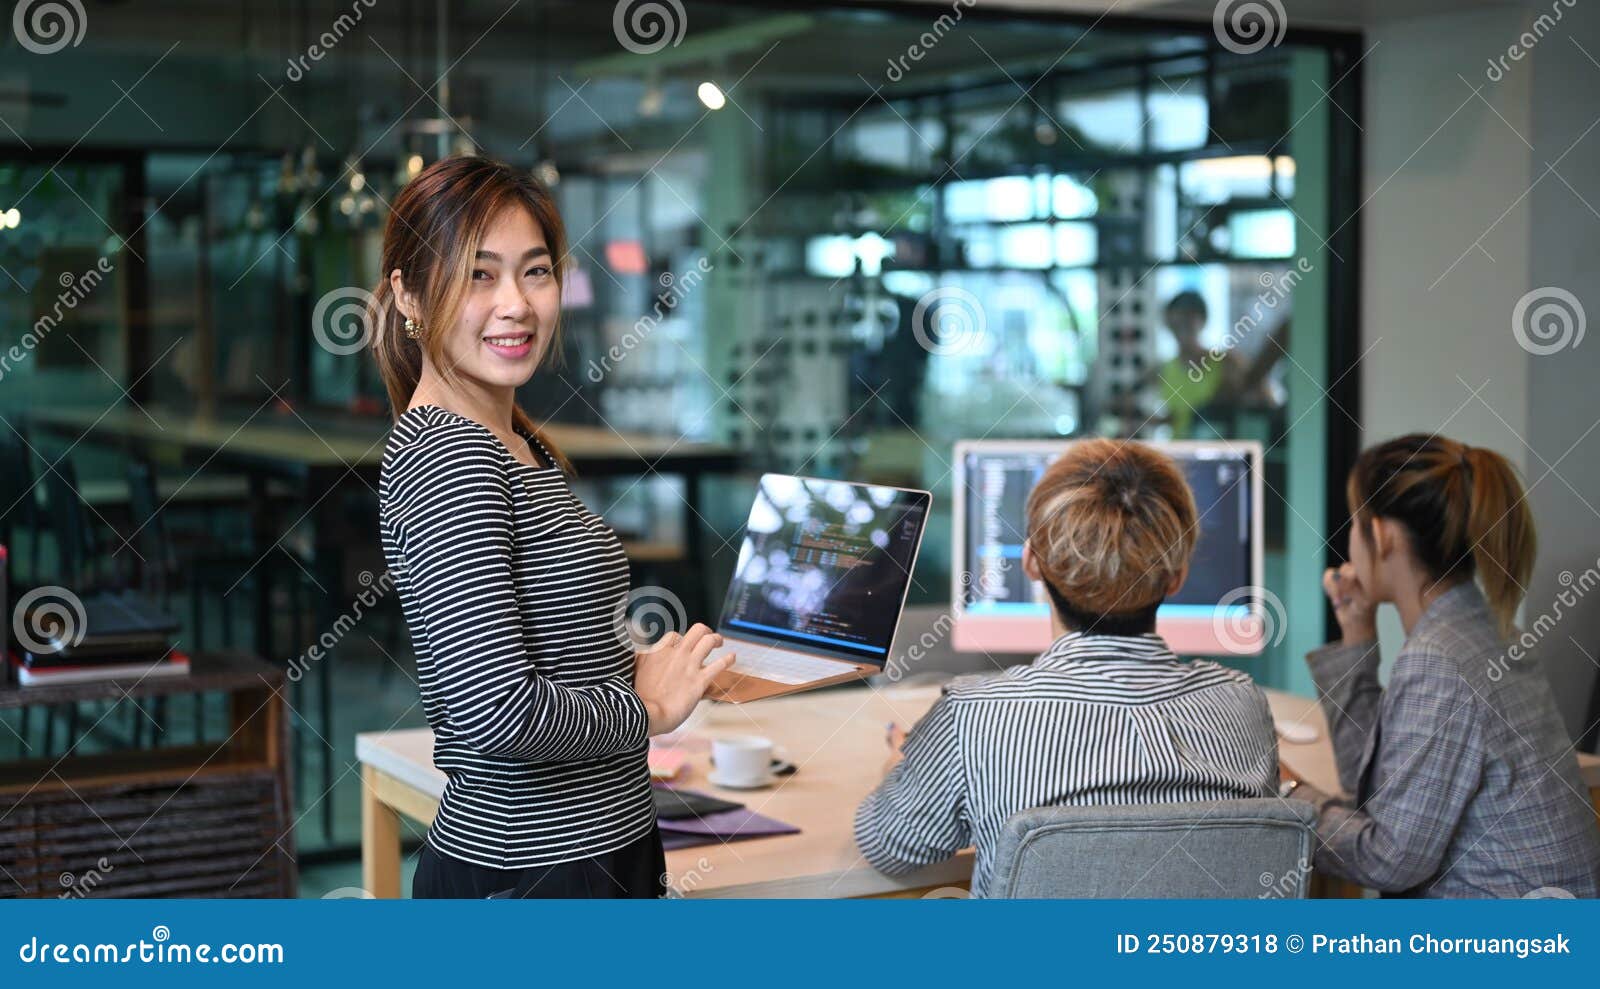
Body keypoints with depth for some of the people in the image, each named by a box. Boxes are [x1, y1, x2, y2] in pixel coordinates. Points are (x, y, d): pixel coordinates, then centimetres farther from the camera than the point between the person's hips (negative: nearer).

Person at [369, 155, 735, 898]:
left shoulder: (524, 448, 11)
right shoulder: (446, 455, -18)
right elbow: (499, 711, -27)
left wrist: (680, 669, 7)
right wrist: (646, 709, -12)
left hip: (597, 853, 9)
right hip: (527, 873, -9)